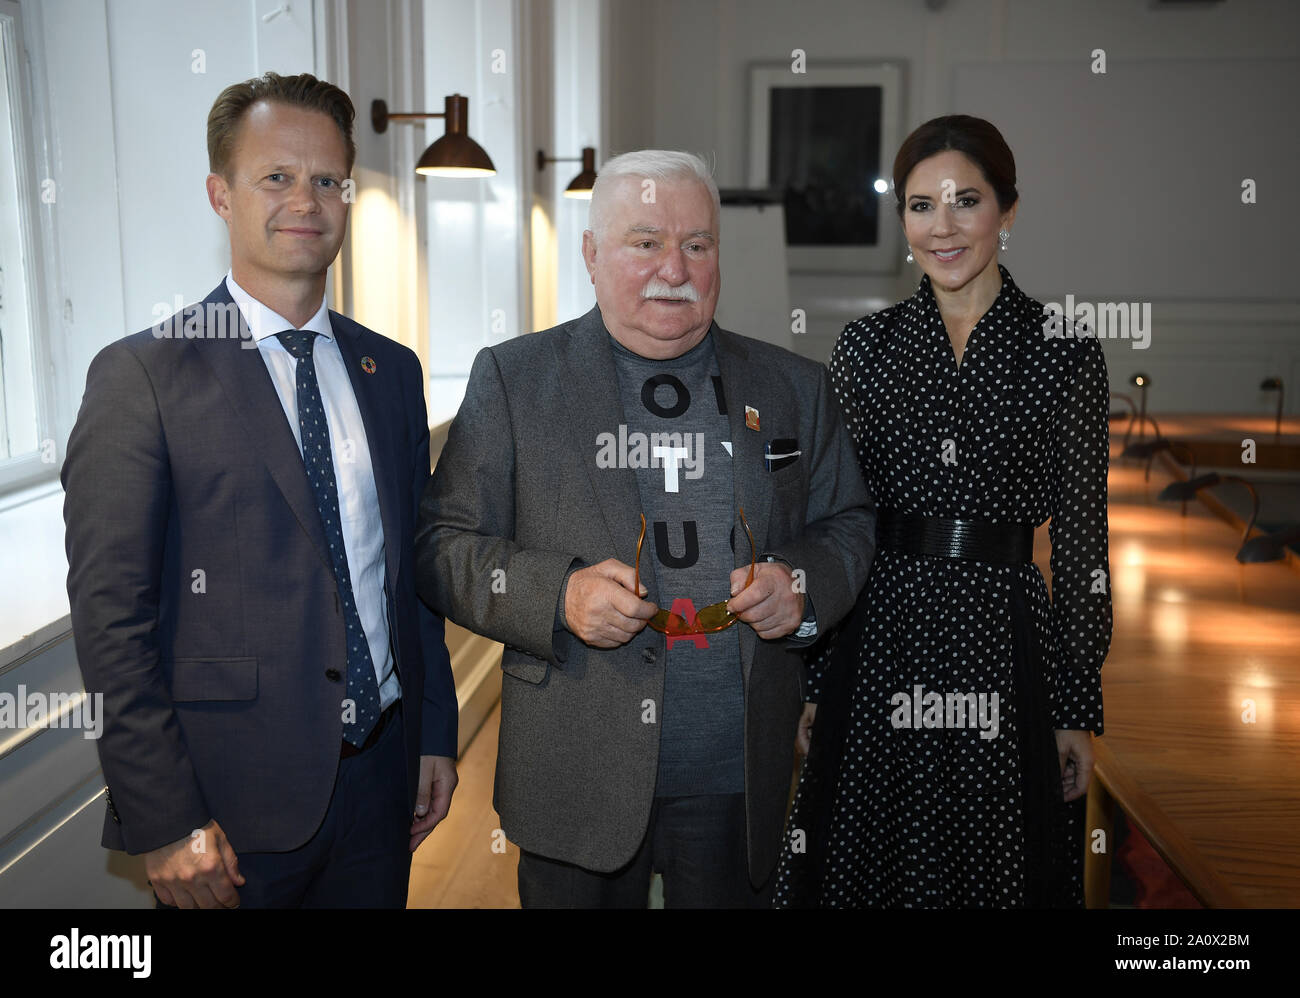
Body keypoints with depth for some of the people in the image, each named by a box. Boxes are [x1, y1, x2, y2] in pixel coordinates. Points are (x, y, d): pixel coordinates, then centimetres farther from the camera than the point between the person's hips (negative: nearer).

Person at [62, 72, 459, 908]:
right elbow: (110, 618, -11)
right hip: (233, 800, -4)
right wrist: (166, 823, -13)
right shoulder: (140, 376, -9)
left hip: (381, 777, 5)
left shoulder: (391, 370, 7)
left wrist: (436, 735, 10)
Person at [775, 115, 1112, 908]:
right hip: (878, 642, 2)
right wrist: (813, 680, 4)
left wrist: (1079, 711, -1)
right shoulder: (866, 345, 4)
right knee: (864, 869, 15)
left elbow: (1082, 543, 0)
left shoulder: (1067, 356, -1)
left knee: (991, 871, 12)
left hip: (1003, 647, -2)